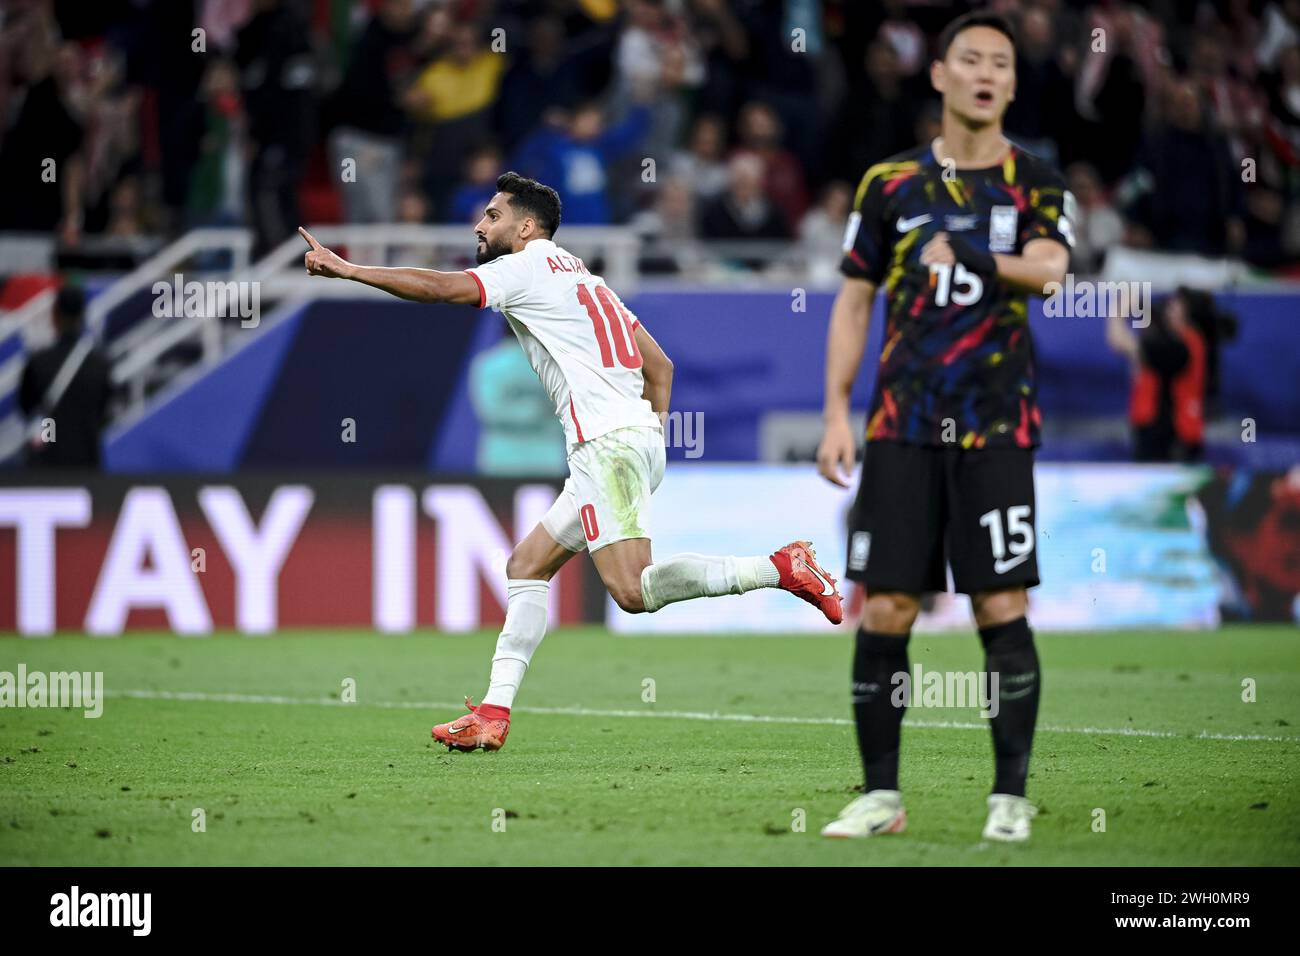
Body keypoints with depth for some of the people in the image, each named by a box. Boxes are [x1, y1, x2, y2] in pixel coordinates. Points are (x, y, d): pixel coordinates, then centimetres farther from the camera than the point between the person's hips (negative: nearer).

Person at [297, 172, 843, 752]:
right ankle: (494, 713, 7)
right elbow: (660, 366, 27)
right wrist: (652, 432, 24)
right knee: (526, 565, 11)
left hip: (607, 443, -10)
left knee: (633, 590, -19)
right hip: (640, 441, 10)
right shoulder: (584, 278, 26)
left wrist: (347, 270, -7)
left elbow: (442, 288, -13)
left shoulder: (529, 268, 0)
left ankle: (780, 568, -21)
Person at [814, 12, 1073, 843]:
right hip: (901, 428, 2)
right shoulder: (891, 183, 9)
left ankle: (1011, 797, 3)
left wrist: (964, 256, -22)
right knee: (883, 611, -1)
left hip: (995, 430, -1)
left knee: (1003, 610, -5)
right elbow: (853, 303, 11)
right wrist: (837, 415, 4)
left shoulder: (1035, 185, 5)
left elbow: (1048, 268, -14)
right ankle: (881, 796, 8)